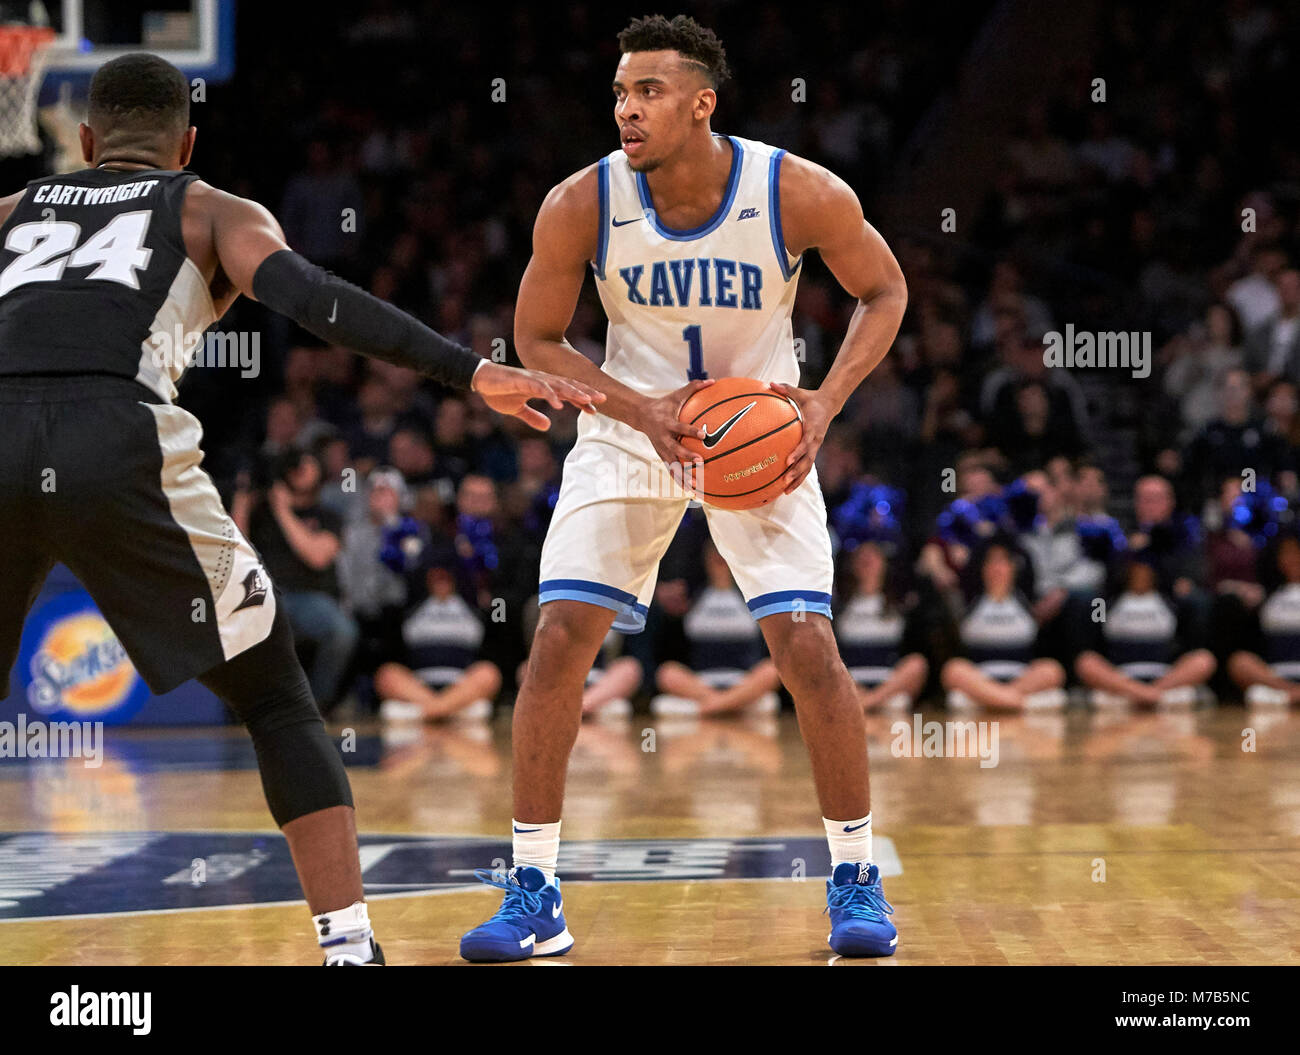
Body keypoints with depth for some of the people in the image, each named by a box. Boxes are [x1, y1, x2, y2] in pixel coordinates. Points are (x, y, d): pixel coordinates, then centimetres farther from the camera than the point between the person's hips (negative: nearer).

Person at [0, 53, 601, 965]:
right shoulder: (214, 210, 22)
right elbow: (309, 295, 2)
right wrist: (472, 373, -5)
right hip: (119, 448, -3)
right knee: (278, 702, 14)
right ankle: (348, 942, 3)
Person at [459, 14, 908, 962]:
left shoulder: (801, 193, -22)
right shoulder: (581, 205, -19)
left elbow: (885, 291, -4)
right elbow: (537, 338, -5)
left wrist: (826, 404, -18)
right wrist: (641, 411, -20)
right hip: (630, 424, 1)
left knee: (808, 646, -12)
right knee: (559, 637, -10)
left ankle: (856, 876, 8)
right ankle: (534, 893, 1)